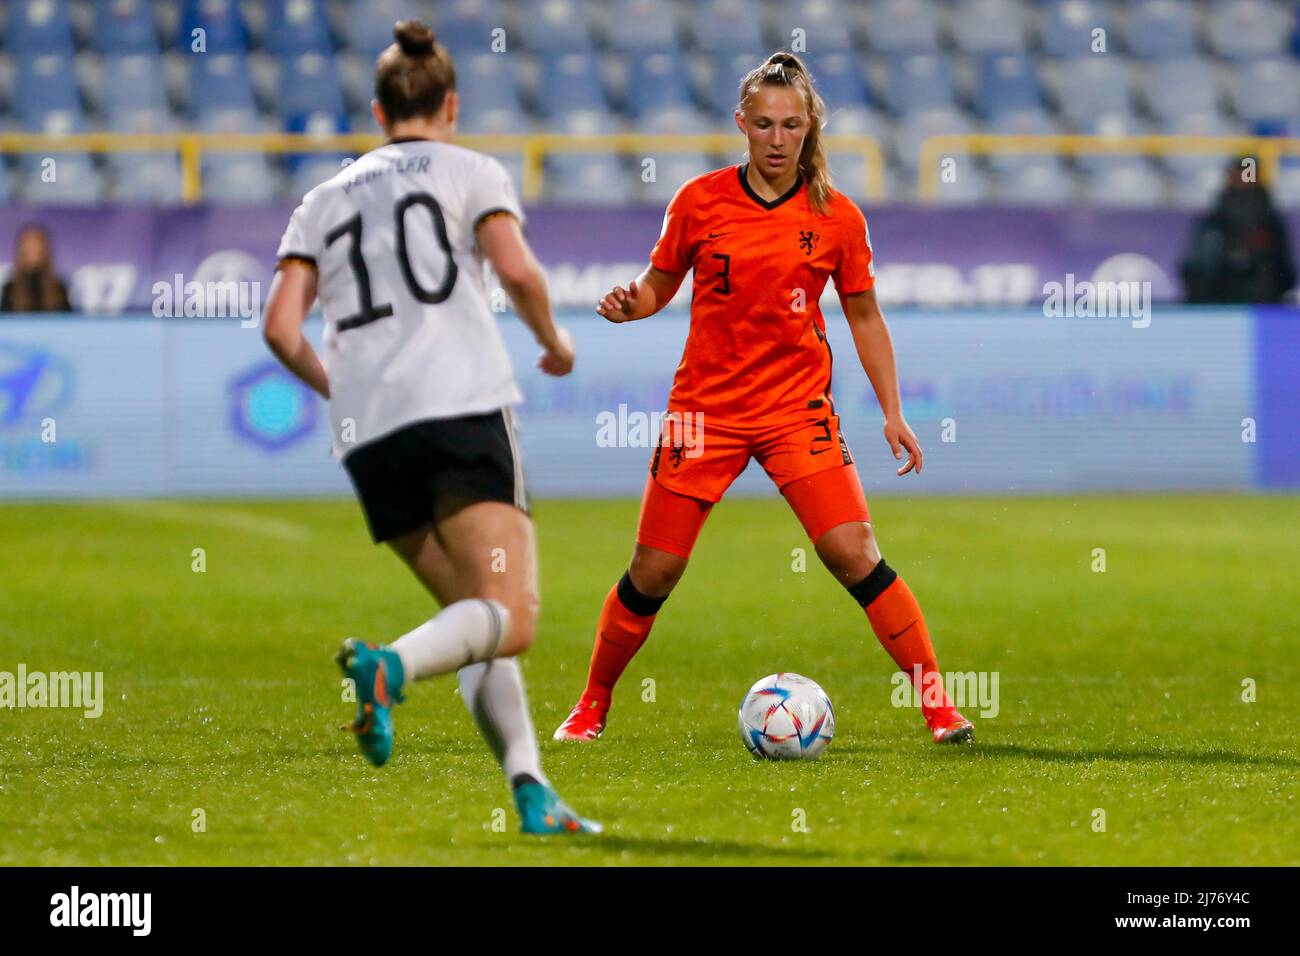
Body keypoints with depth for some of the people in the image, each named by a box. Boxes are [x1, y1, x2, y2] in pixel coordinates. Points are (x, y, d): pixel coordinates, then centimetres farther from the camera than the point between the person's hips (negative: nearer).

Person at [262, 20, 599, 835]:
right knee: (511, 620, -12)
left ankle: (531, 791, -2)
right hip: (462, 409, -5)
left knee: (480, 620, 14)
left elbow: (281, 328, 11)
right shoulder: (467, 171, 11)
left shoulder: (325, 201, 22)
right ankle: (392, 666, -40)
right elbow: (516, 270, -6)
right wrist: (554, 340, 13)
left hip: (369, 439, 5)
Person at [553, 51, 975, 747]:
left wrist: (892, 413, 2)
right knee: (654, 570, 1)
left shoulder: (837, 218, -2)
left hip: (798, 408, 0)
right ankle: (592, 706, 21)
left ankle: (937, 703, -5)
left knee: (854, 555, -13)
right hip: (706, 408, 0)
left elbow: (863, 316, 8)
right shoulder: (700, 202, -4)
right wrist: (631, 305, -15)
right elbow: (659, 284, 9)